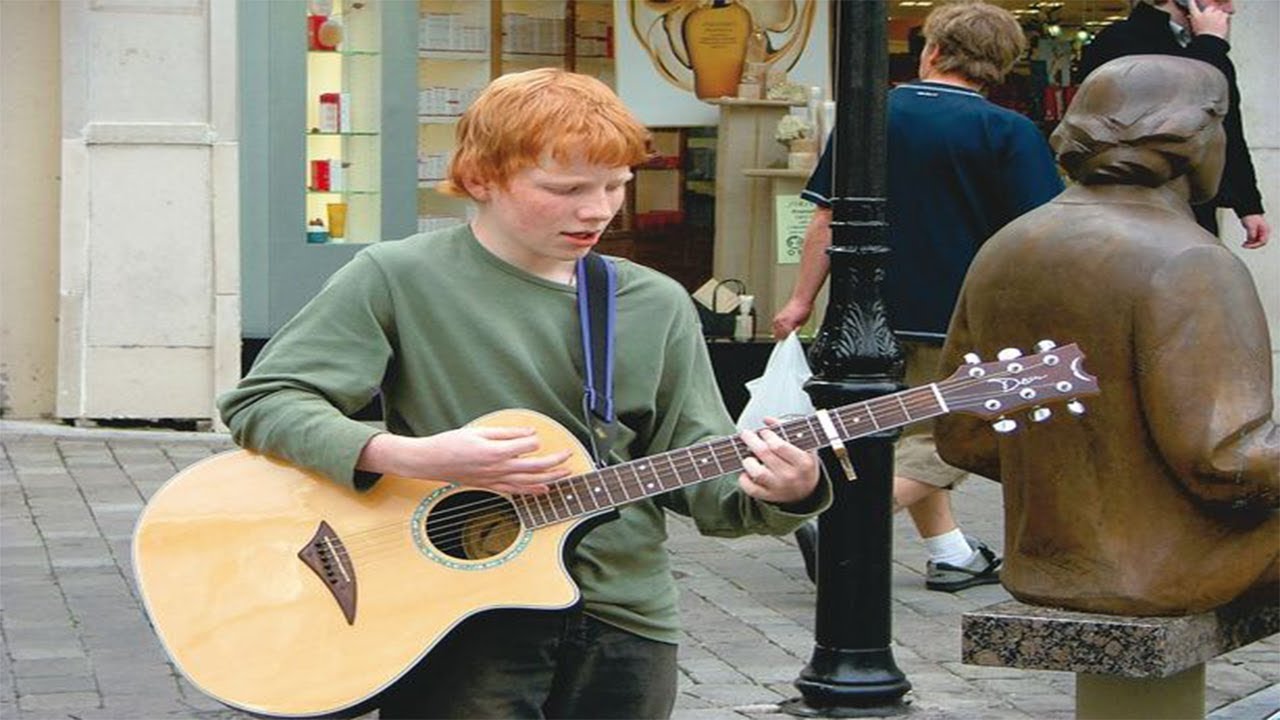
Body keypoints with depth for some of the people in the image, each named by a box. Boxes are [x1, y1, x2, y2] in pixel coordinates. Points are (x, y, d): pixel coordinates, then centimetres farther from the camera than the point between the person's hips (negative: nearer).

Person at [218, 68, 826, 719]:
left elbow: (697, 475, 8)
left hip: (623, 616, 4)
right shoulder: (397, 280, -5)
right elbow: (260, 402, -9)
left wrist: (776, 496, -15)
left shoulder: (657, 306, 7)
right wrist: (414, 458, -22)